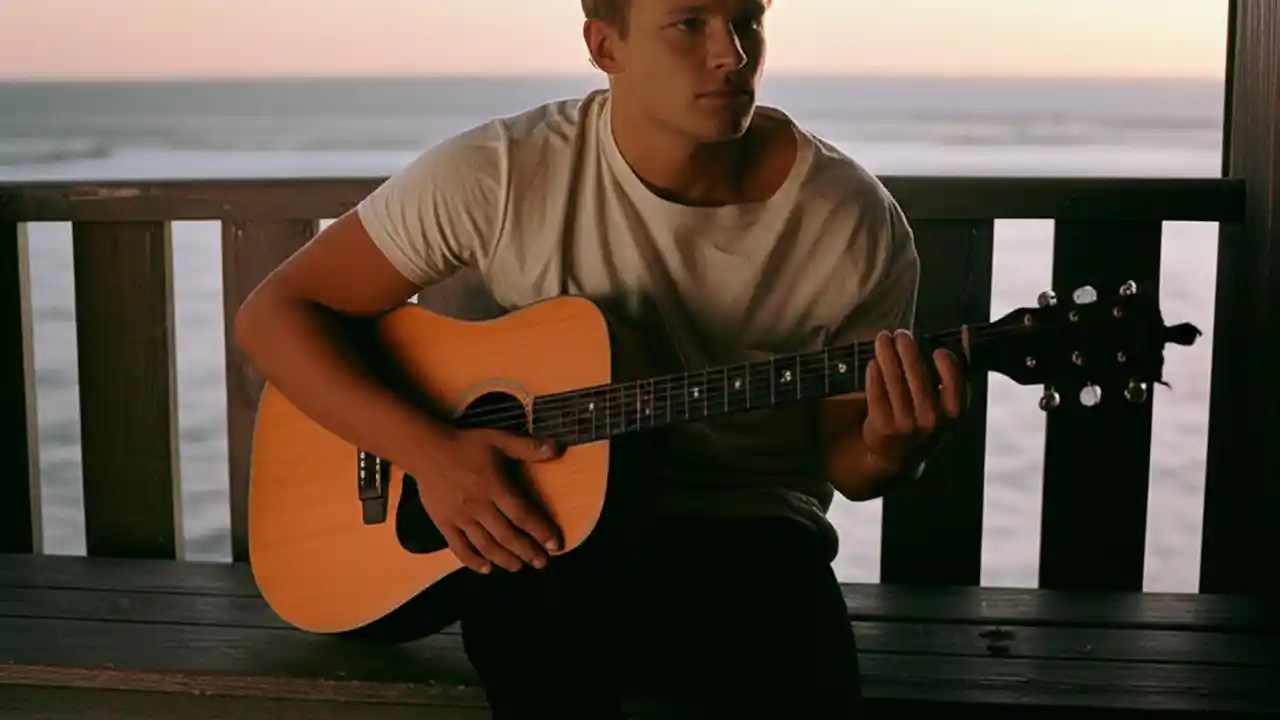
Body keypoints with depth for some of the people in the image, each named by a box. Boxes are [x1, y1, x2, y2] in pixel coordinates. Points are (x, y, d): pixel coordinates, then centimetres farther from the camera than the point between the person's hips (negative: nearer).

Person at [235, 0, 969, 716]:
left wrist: (887, 453, -21)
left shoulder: (853, 219, -9)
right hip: (540, 531, 0)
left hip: (748, 532, 1)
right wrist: (429, 451, -18)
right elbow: (275, 311, -5)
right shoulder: (503, 172, -10)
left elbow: (841, 454, 4)